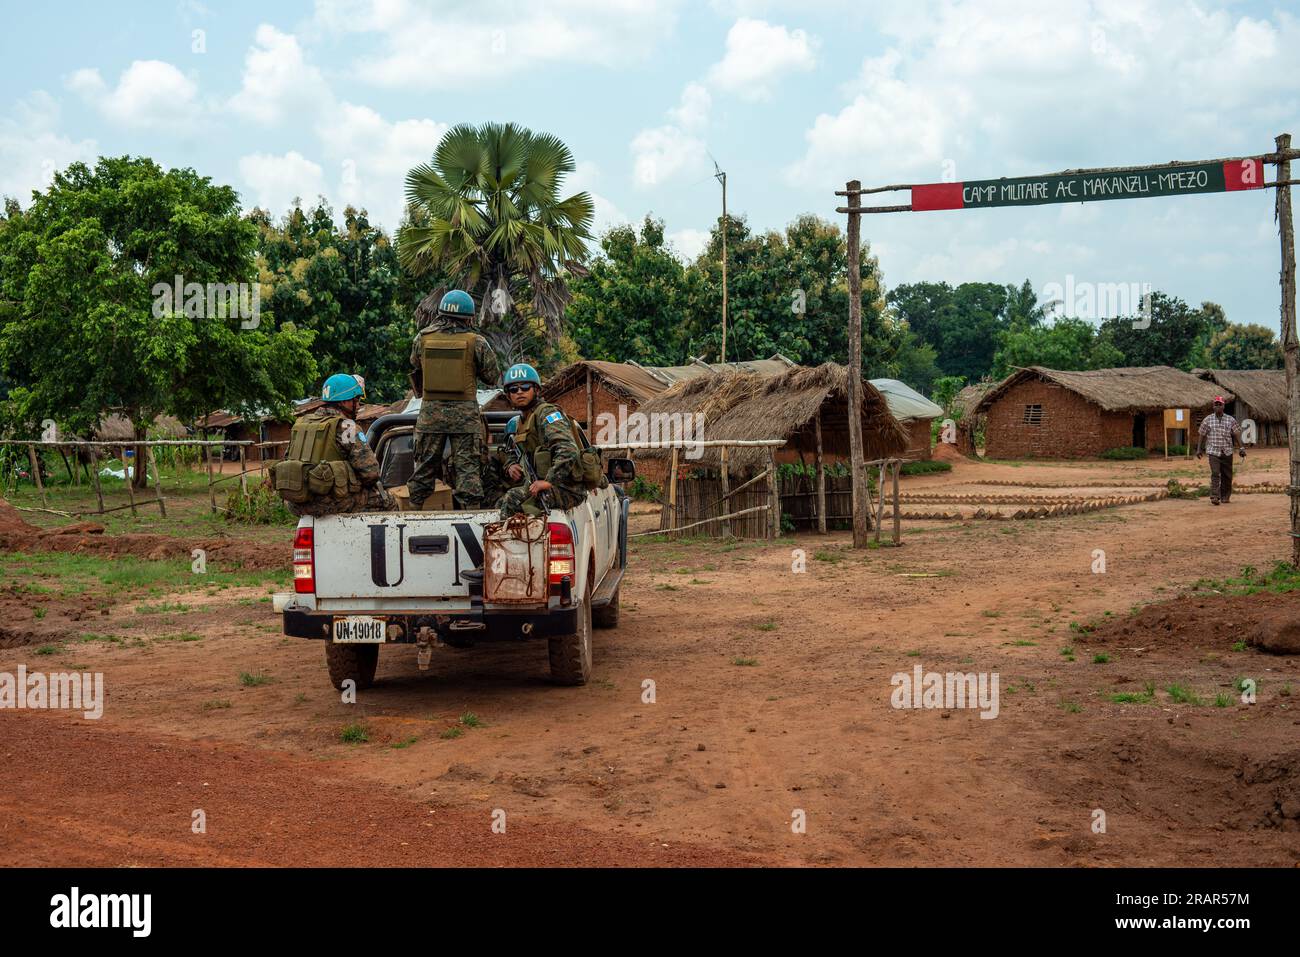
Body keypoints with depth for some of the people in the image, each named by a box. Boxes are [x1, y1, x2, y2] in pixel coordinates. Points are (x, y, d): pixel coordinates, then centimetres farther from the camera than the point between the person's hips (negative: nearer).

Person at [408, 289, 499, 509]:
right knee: (468, 468, 3)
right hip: (465, 413, -2)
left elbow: (415, 365, 17)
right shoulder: (475, 342, -6)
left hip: (430, 411, 2)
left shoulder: (422, 338, 0)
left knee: (424, 468, 12)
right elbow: (491, 377, 3)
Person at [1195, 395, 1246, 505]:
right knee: (1215, 474, -15)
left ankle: (1225, 496, 20)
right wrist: (1199, 449, 6)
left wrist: (1241, 448, -2)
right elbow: (1202, 435, 9)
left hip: (1227, 452, 2)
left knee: (1227, 476, 6)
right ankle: (1214, 497, -20)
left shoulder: (1230, 420, 6)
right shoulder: (1207, 420, 4)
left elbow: (1236, 434, 5)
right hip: (1213, 451, -2)